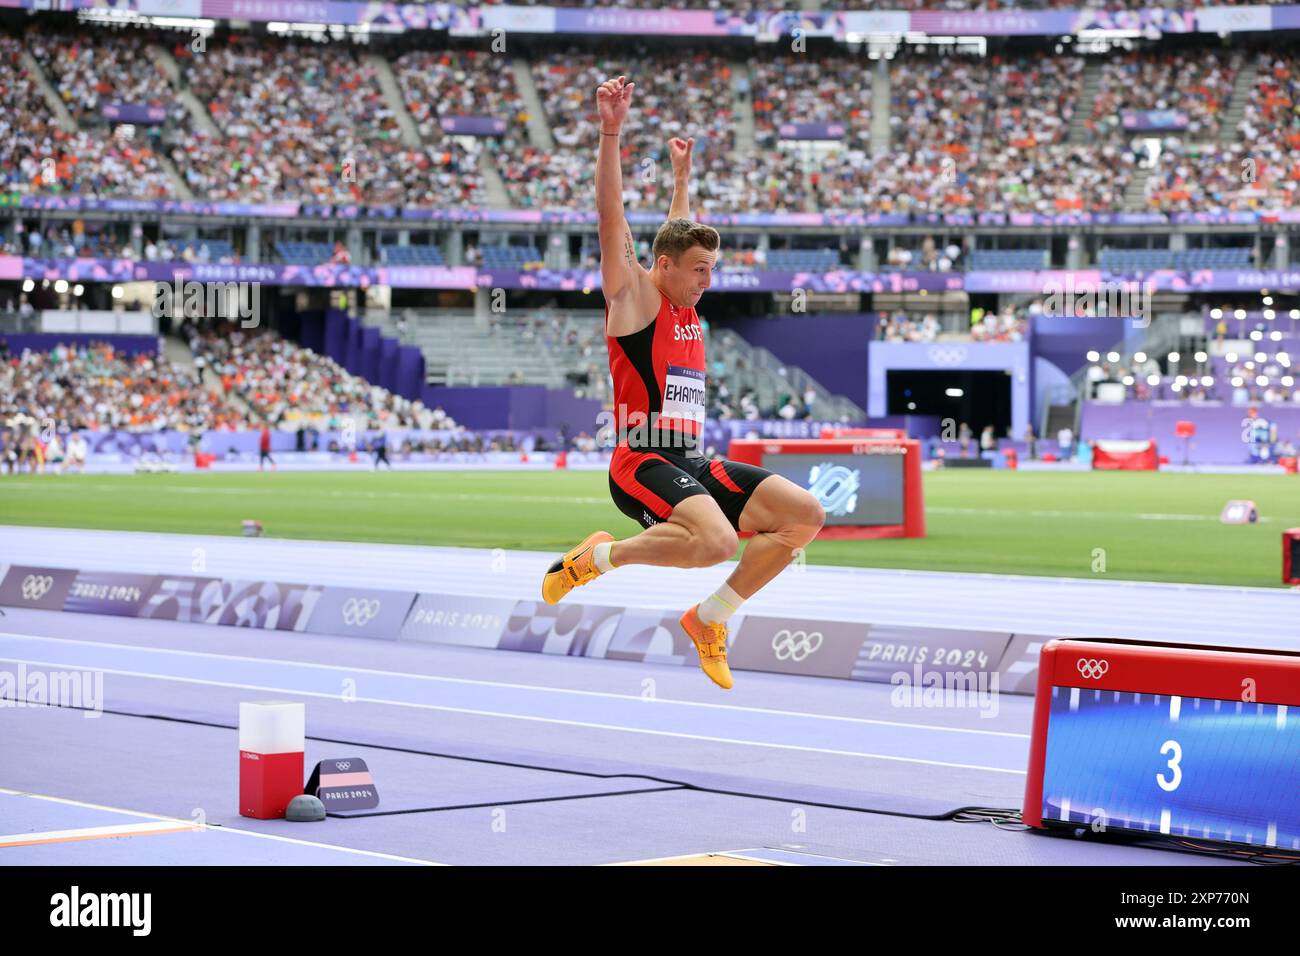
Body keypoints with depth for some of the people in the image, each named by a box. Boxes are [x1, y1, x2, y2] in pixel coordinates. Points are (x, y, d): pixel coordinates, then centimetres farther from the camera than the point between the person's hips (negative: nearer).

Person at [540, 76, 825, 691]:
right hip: (643, 462, -9)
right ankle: (600, 557, -6)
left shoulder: (686, 306, 17)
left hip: (693, 464, 9)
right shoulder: (634, 295, -3)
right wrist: (610, 134, -22)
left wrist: (682, 174, 42)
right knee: (716, 542, -34)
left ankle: (710, 618, 7)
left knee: (805, 516, -3)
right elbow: (611, 218, -14)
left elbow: (680, 230, 36)